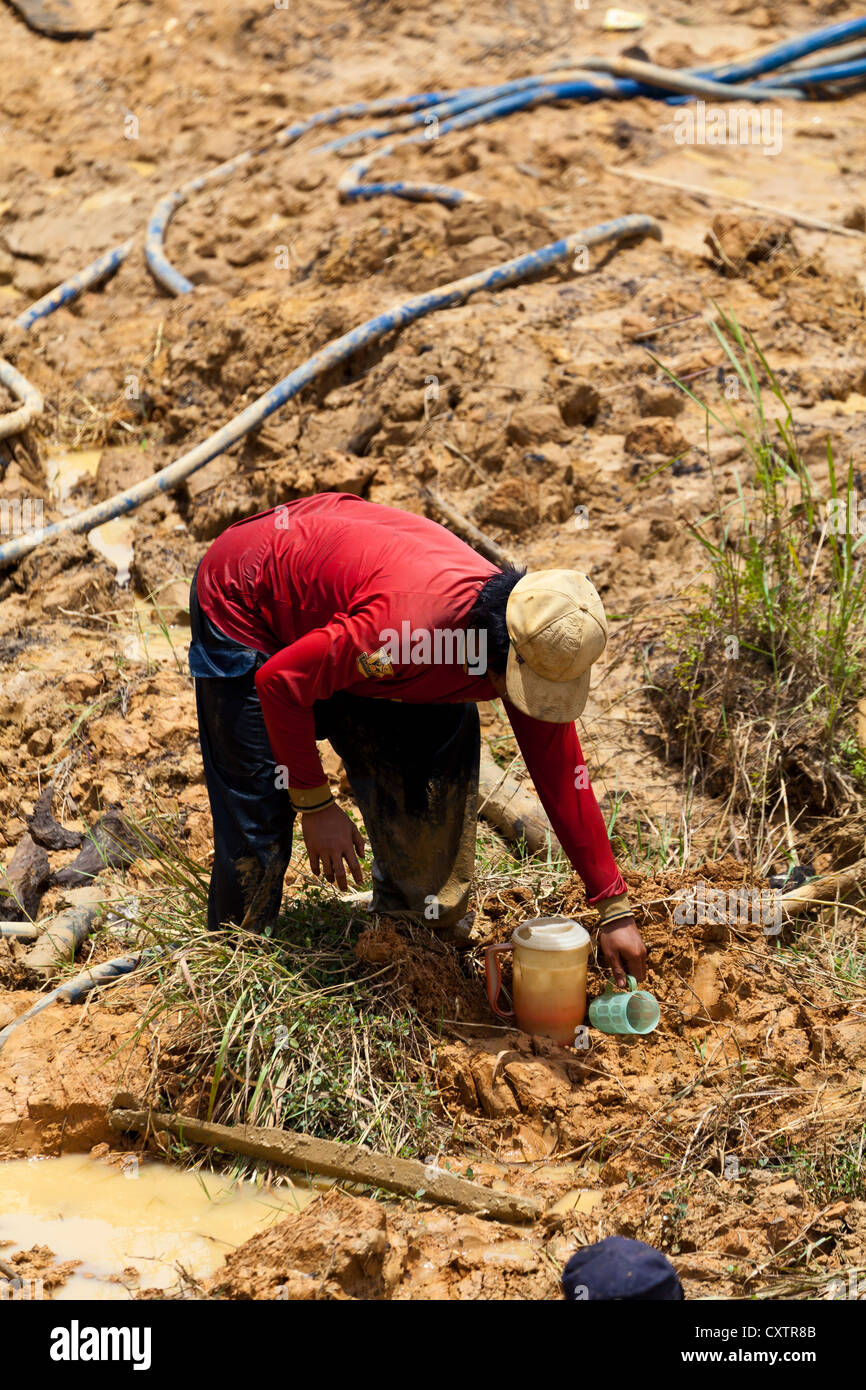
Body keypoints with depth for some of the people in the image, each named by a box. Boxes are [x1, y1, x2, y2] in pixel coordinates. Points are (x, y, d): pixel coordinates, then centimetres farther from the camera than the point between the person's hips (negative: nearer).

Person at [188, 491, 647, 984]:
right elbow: (280, 682, -31)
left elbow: (564, 779, -10)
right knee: (258, 815, -11)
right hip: (243, 602, -7)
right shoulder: (415, 623, -43)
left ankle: (426, 926, 9)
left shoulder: (538, 652, -19)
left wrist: (616, 911, -8)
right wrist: (316, 805, -22)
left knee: (445, 735, -6)